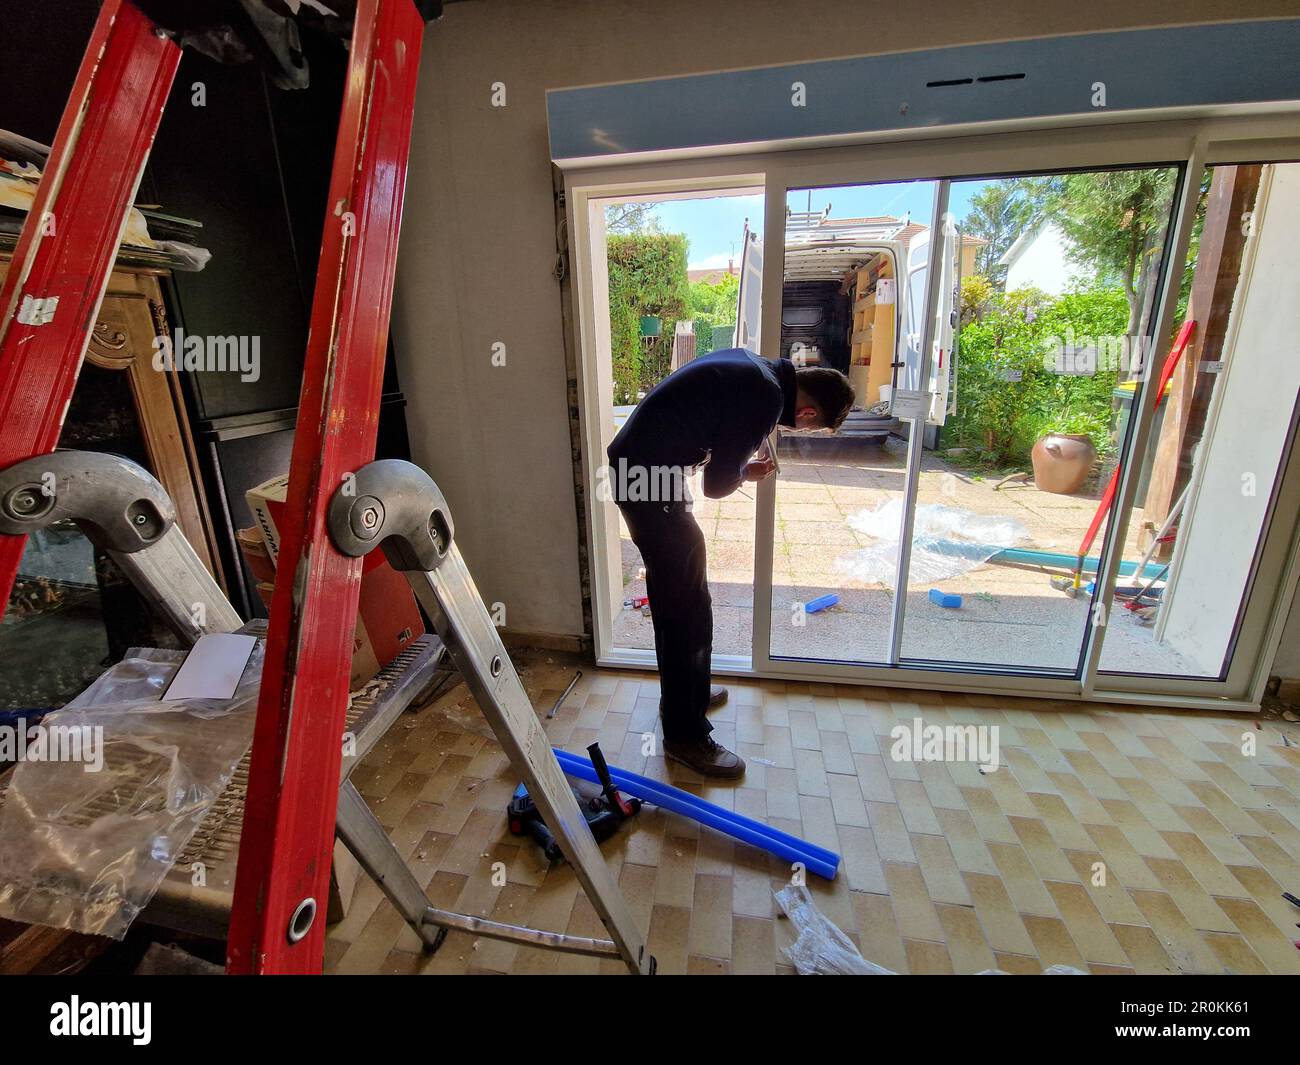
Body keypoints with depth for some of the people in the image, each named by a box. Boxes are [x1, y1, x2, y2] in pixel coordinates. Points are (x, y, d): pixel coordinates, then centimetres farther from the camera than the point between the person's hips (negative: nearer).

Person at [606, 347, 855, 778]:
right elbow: (716, 485, -14)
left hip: (633, 465, 10)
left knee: (676, 598, 20)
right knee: (688, 609, -2)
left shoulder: (756, 367, 9)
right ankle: (685, 735, 12)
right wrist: (748, 473, 7)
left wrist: (746, 454, 10)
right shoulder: (766, 399, -19)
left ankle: (685, 694, 38)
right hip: (650, 478, -10)